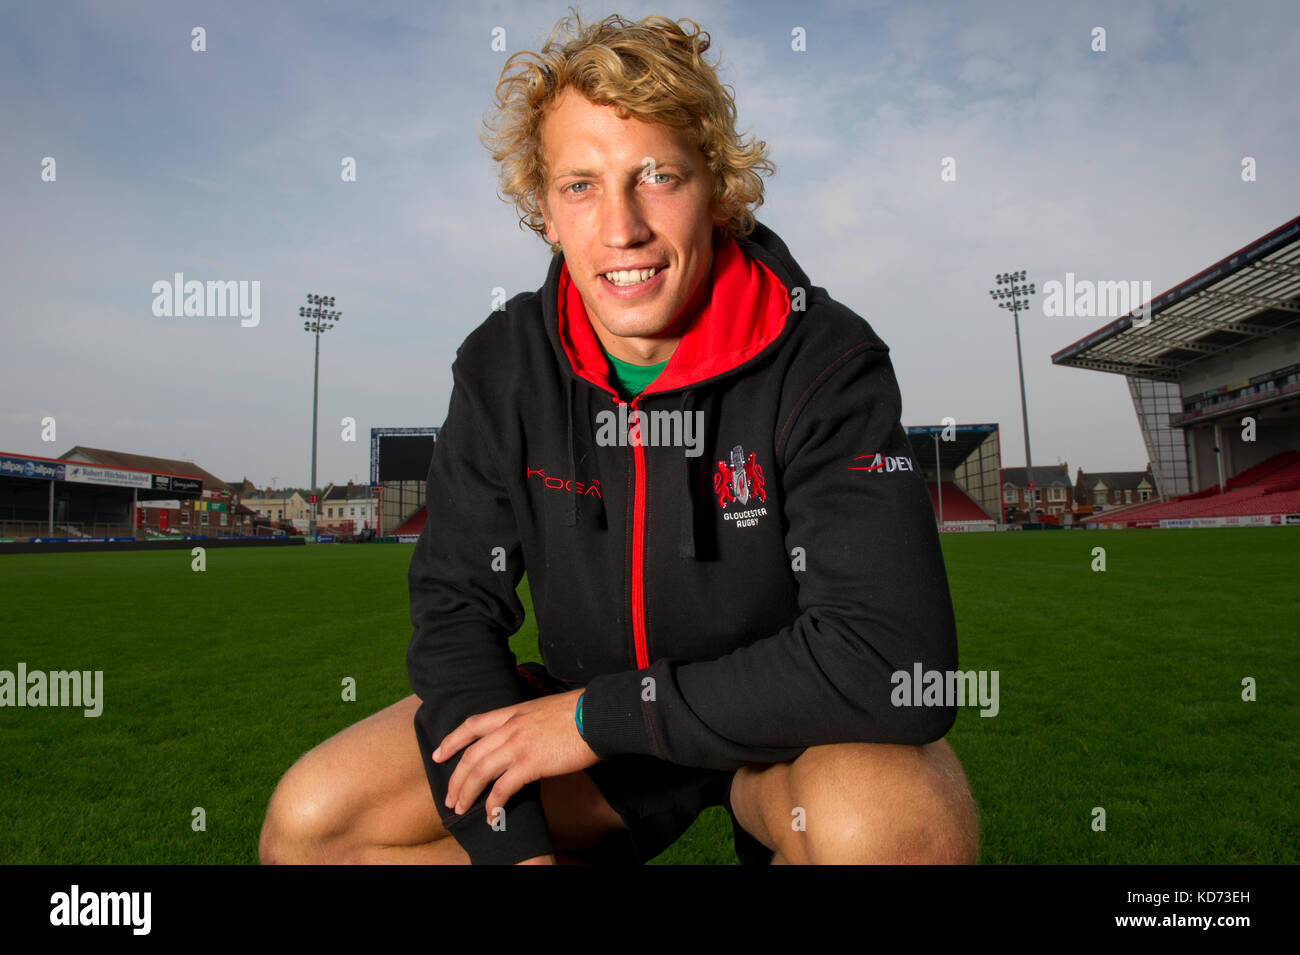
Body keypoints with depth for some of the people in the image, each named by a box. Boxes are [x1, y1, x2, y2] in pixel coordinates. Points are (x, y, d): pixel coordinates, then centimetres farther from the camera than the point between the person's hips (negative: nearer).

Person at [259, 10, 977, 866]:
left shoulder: (824, 362, -21)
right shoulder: (502, 366, -8)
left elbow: (897, 662, -30)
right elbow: (456, 609, -6)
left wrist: (598, 714, -25)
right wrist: (511, 845, -19)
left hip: (793, 727, -3)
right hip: (593, 729, 4)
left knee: (895, 816, -36)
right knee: (309, 823, -8)